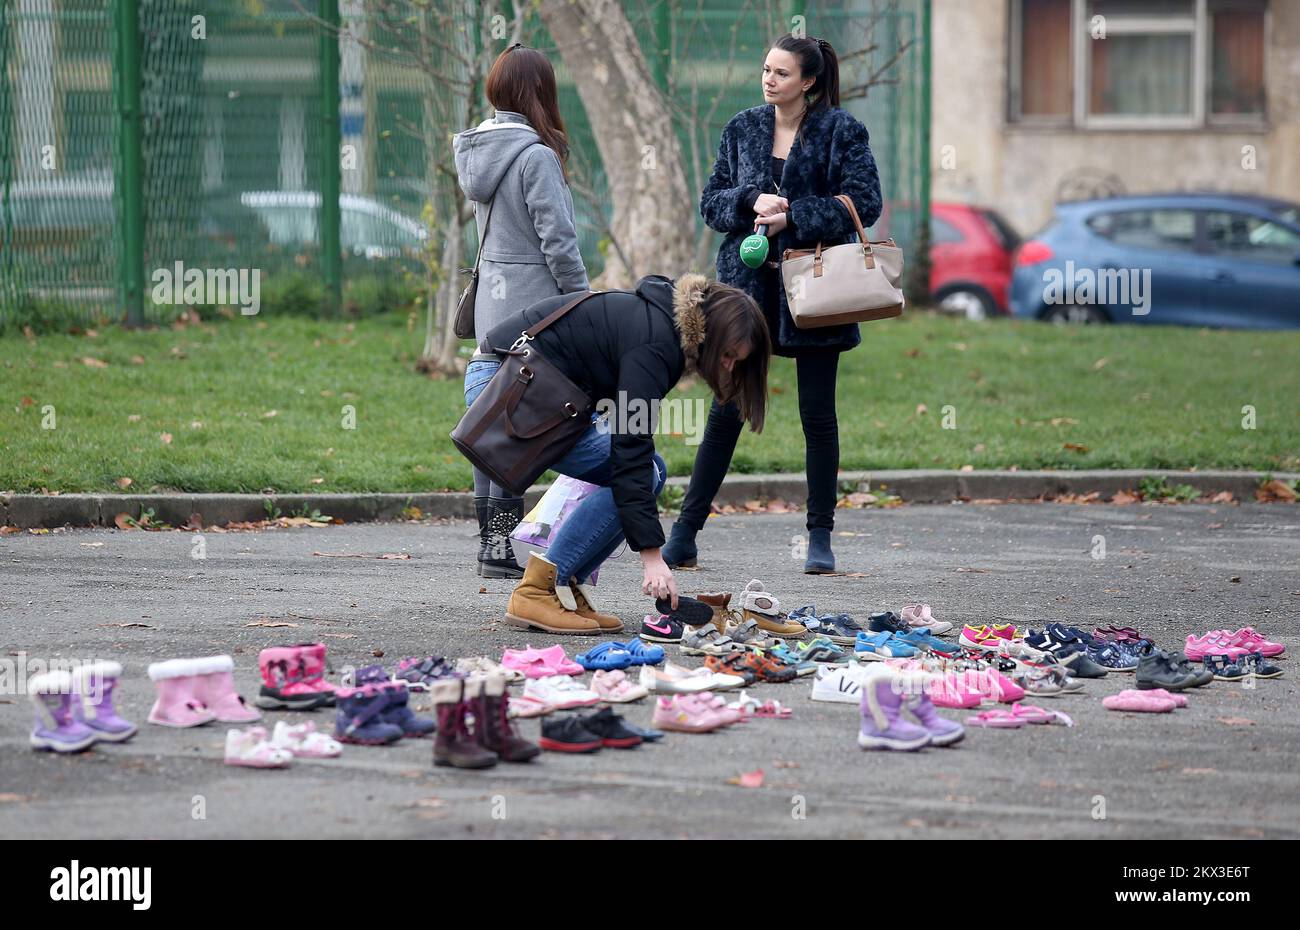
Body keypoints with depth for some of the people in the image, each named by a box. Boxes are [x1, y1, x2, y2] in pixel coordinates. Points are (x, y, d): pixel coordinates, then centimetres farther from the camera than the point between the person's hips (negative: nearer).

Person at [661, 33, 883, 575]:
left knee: (817, 415, 3)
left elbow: (864, 204, -9)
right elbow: (711, 202, 10)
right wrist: (751, 199, -11)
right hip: (748, 284, 3)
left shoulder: (841, 131, -2)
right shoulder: (742, 129, 9)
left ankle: (820, 539, 12)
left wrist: (791, 216, -15)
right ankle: (684, 535, 5)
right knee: (726, 411, 2)